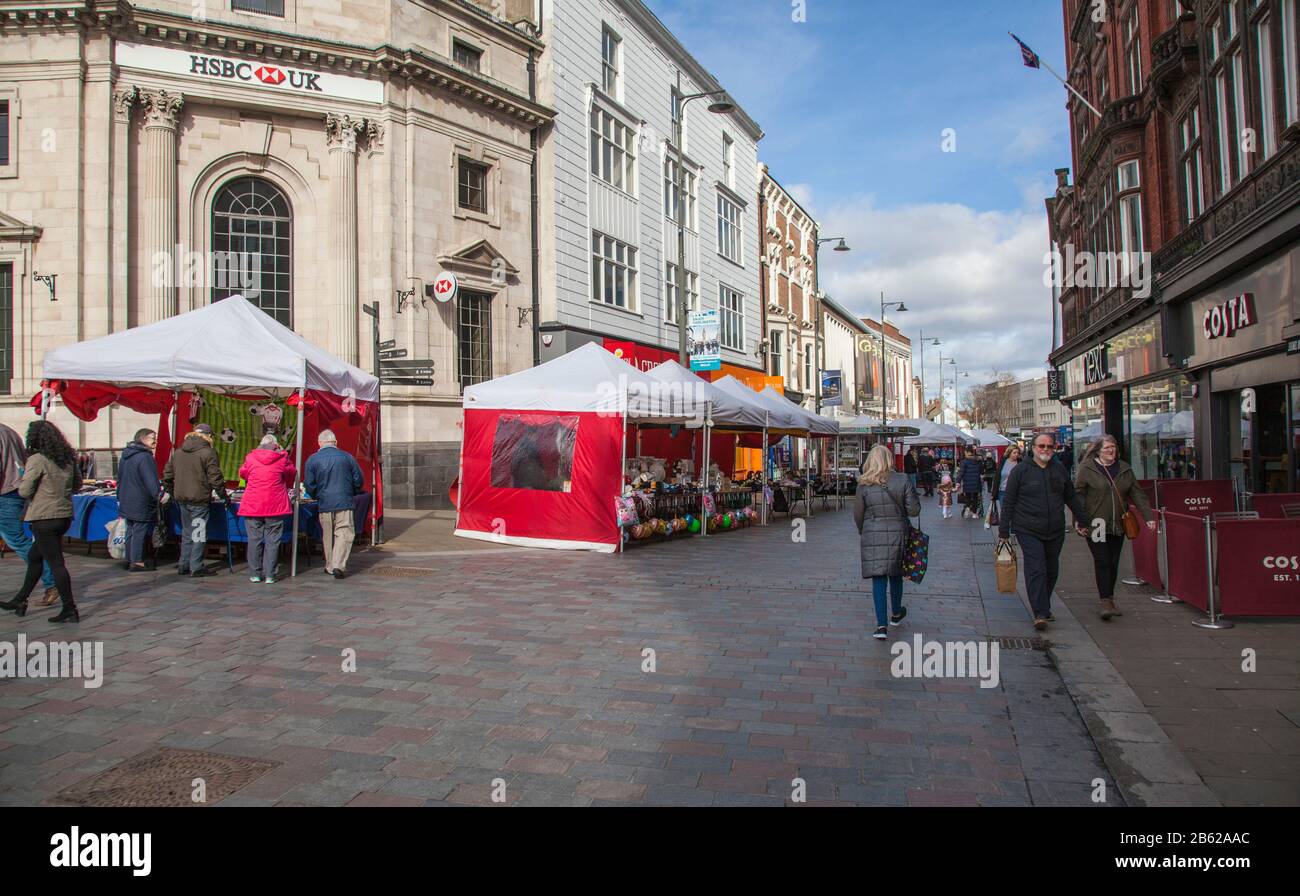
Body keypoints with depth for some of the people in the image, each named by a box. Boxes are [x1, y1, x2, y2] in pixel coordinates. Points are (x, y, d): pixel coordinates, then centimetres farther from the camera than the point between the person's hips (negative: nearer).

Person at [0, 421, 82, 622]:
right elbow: (77, 484, 17)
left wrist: (22, 483, 7)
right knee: (34, 556, 22)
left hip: (44, 517, -8)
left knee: (55, 562, -4)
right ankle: (20, 601, 33)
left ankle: (70, 609, -3)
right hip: (65, 515, 8)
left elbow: (25, 491, -13)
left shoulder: (37, 460, -13)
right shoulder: (68, 457, 7)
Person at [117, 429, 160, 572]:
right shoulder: (145, 457, -16)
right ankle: (137, 562, -2)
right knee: (140, 532, -4)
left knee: (131, 531, 16)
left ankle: (130, 560, 21)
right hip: (142, 504, -9)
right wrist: (156, 496, -12)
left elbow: (119, 478, 21)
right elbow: (151, 481, -19)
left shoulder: (125, 456, 14)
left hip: (126, 502, 9)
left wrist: (120, 498, 27)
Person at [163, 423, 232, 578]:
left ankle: (183, 565, 21)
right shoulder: (208, 452, -9)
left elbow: (167, 475, 16)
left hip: (181, 498, 7)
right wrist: (224, 497, -3)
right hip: (199, 499, -7)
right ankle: (196, 568, 1)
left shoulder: (178, 452, 12)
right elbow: (215, 478, -11)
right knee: (199, 533, 0)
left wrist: (171, 492, 26)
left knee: (187, 532, 17)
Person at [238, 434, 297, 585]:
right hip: (275, 507, -1)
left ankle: (255, 574, 13)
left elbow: (242, 473, 18)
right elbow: (291, 474, 11)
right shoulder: (282, 459, -3)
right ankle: (269, 575, 4)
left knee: (254, 539, 9)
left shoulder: (250, 458, 2)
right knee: (272, 541, 4)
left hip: (252, 506, 2)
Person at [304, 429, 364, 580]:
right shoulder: (347, 457, 1)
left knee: (327, 536, 13)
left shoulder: (312, 460, 0)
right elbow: (358, 480, 7)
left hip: (324, 504, 1)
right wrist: (352, 494, 24)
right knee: (344, 533, 1)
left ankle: (330, 566, 20)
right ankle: (339, 565, -12)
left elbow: (309, 485, 2)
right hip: (344, 503, -1)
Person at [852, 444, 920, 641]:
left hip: (872, 535, -1)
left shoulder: (864, 484, -6)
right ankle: (897, 613, 39)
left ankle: (881, 625, -4)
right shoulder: (903, 480, -7)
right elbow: (914, 510, -6)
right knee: (895, 574, 19)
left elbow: (858, 514, 1)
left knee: (878, 578, 2)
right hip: (897, 533, 1)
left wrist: (862, 532, 18)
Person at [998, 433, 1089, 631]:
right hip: (1028, 531, -5)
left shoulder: (1059, 469, 9)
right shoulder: (1021, 470, -4)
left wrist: (1082, 519, 22)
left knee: (1052, 571, 12)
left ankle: (1043, 607, 27)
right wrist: (1004, 530, -5)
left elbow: (1071, 497, 21)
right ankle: (1040, 614, -13)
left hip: (1055, 532, 5)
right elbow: (1008, 502, -3)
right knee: (1036, 570, -12)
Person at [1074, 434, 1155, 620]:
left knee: (1114, 563, 10)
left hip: (1118, 525, 5)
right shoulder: (1087, 468, -4)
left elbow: (1138, 494, 11)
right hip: (1095, 524, -5)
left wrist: (1148, 516, 2)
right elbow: (1078, 494, -6)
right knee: (1102, 562, -9)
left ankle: (1109, 599, 23)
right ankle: (1106, 602, -7)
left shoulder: (1124, 469, 11)